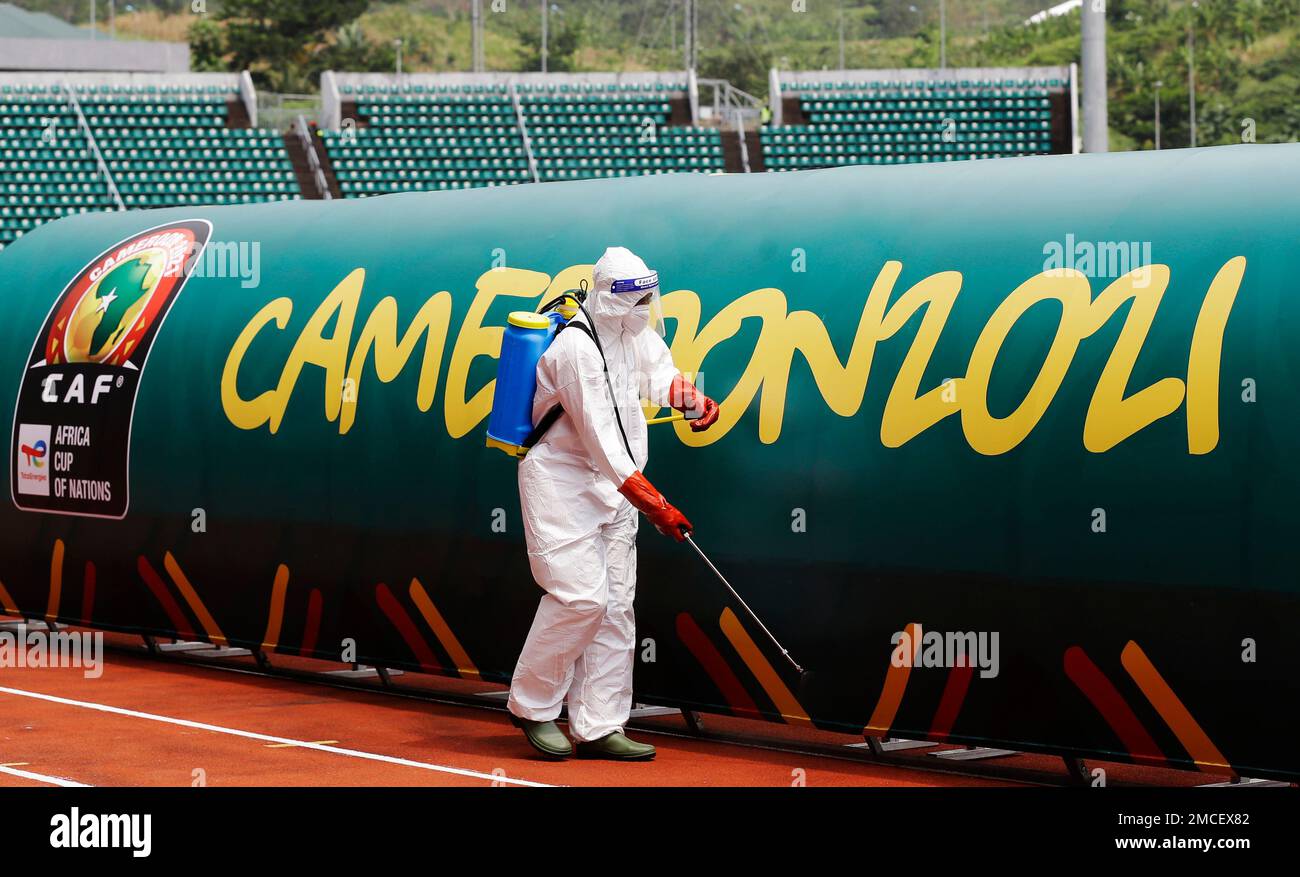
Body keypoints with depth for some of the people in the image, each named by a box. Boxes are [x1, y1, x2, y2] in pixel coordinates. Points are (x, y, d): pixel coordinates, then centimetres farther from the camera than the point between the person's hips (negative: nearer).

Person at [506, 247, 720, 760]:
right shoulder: (577, 347, -22)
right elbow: (600, 438, -26)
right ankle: (531, 705, 1)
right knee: (582, 596, -17)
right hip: (561, 482, -9)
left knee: (616, 605, 5)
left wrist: (695, 400, -17)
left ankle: (597, 728, 9)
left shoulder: (633, 329, 5)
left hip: (613, 485, 9)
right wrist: (653, 505, -28)